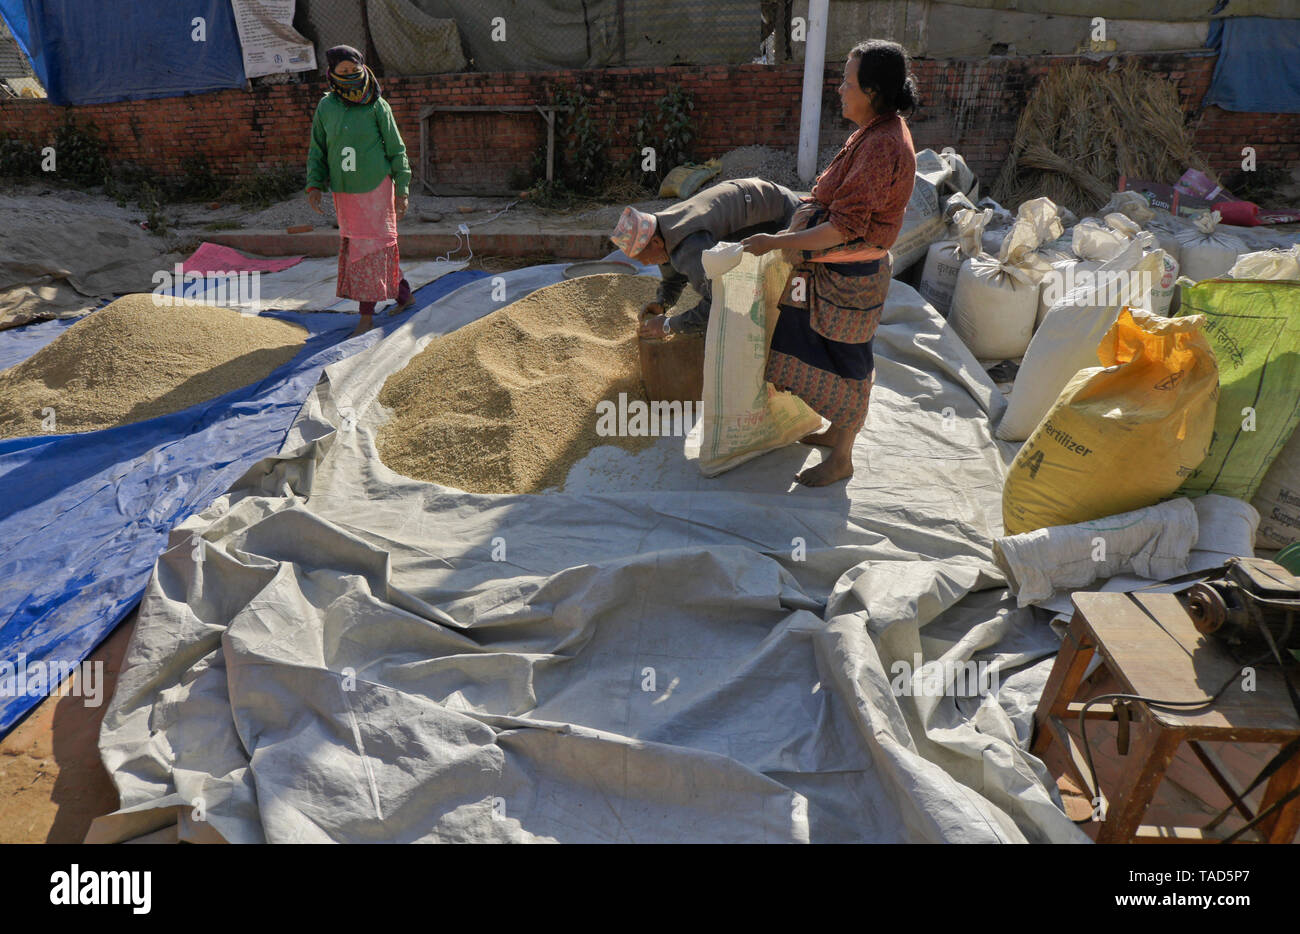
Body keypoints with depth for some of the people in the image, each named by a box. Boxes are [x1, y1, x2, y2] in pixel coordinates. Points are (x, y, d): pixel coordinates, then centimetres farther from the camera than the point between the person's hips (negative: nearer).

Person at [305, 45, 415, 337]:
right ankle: (404, 294, 29)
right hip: (344, 192, 4)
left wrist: (402, 190, -4)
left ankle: (367, 316, 3)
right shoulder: (325, 107, 2)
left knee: (370, 246, -3)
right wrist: (314, 185, -1)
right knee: (362, 246, 12)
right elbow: (317, 150, 9)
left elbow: (396, 149, -2)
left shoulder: (377, 106, -6)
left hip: (376, 187, -4)